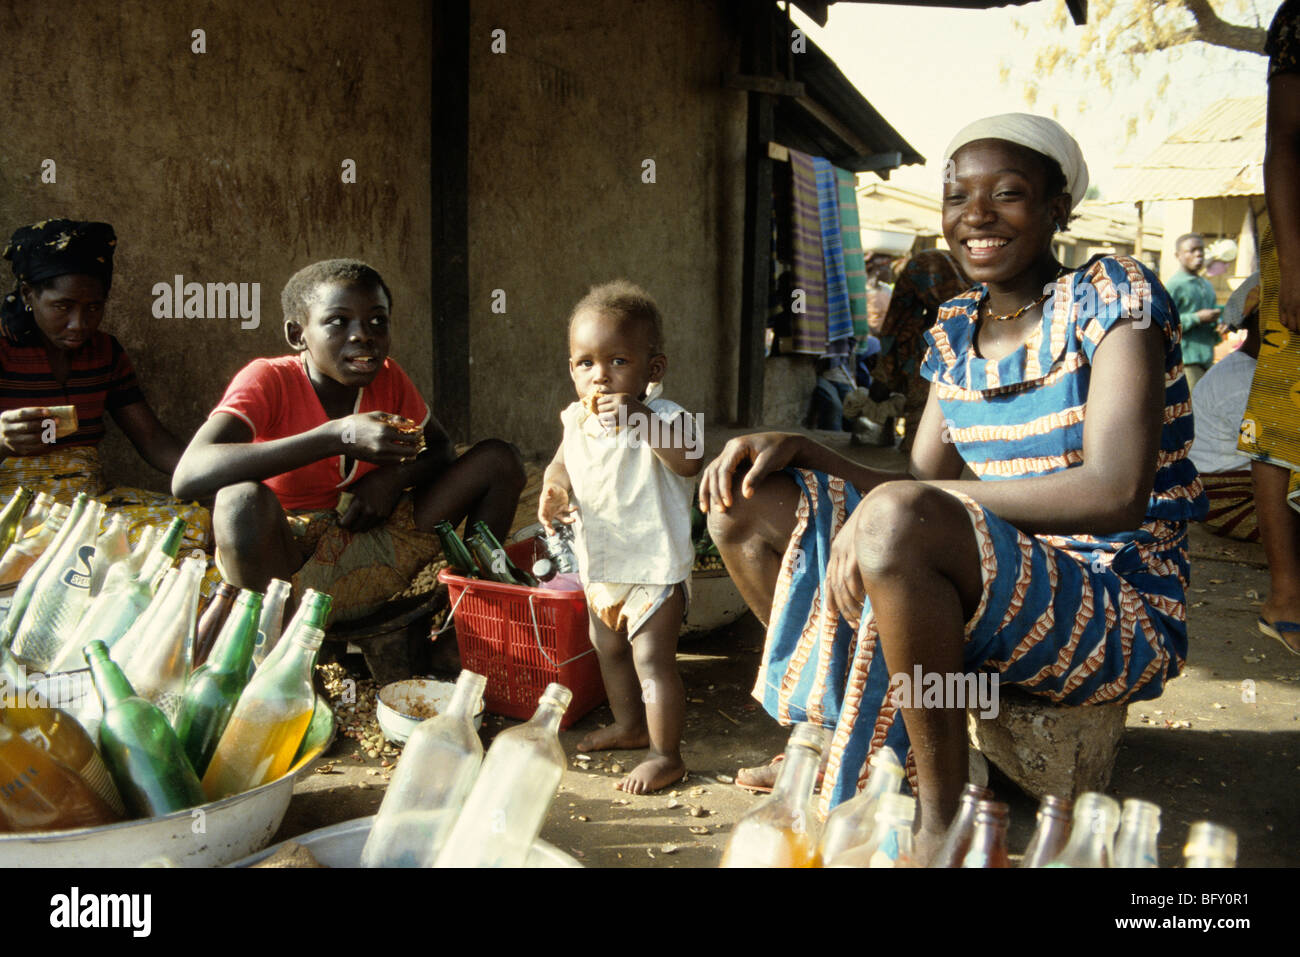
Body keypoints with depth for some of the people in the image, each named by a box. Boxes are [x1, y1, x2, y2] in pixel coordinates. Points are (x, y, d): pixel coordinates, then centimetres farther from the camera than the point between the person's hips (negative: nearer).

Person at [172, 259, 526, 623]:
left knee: (499, 459, -2)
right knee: (244, 500, -40)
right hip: (277, 561, -5)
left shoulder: (388, 379, -3)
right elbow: (188, 476, -34)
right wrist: (337, 438, -39)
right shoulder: (268, 381, -17)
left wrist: (394, 476, -12)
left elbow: (441, 451, 13)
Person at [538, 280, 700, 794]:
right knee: (607, 647, 24)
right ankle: (629, 723, 46)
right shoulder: (577, 419, -1)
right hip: (600, 563, 8)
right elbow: (563, 463, 14)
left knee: (651, 657, -7)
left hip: (655, 565, -8)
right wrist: (553, 490, -8)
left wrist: (642, 419, -50)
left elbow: (689, 462, -39)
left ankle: (666, 754, 10)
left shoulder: (662, 417, -22)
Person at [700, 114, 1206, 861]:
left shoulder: (1110, 297, -11)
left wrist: (894, 507, -27)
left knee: (895, 521, -36)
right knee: (748, 504, 0)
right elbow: (920, 484, 8)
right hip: (995, 594, 7)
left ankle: (942, 810, -16)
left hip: (1122, 614, -7)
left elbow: (1114, 493, -23)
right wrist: (795, 449, -9)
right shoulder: (955, 332, 9)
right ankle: (833, 729, 10)